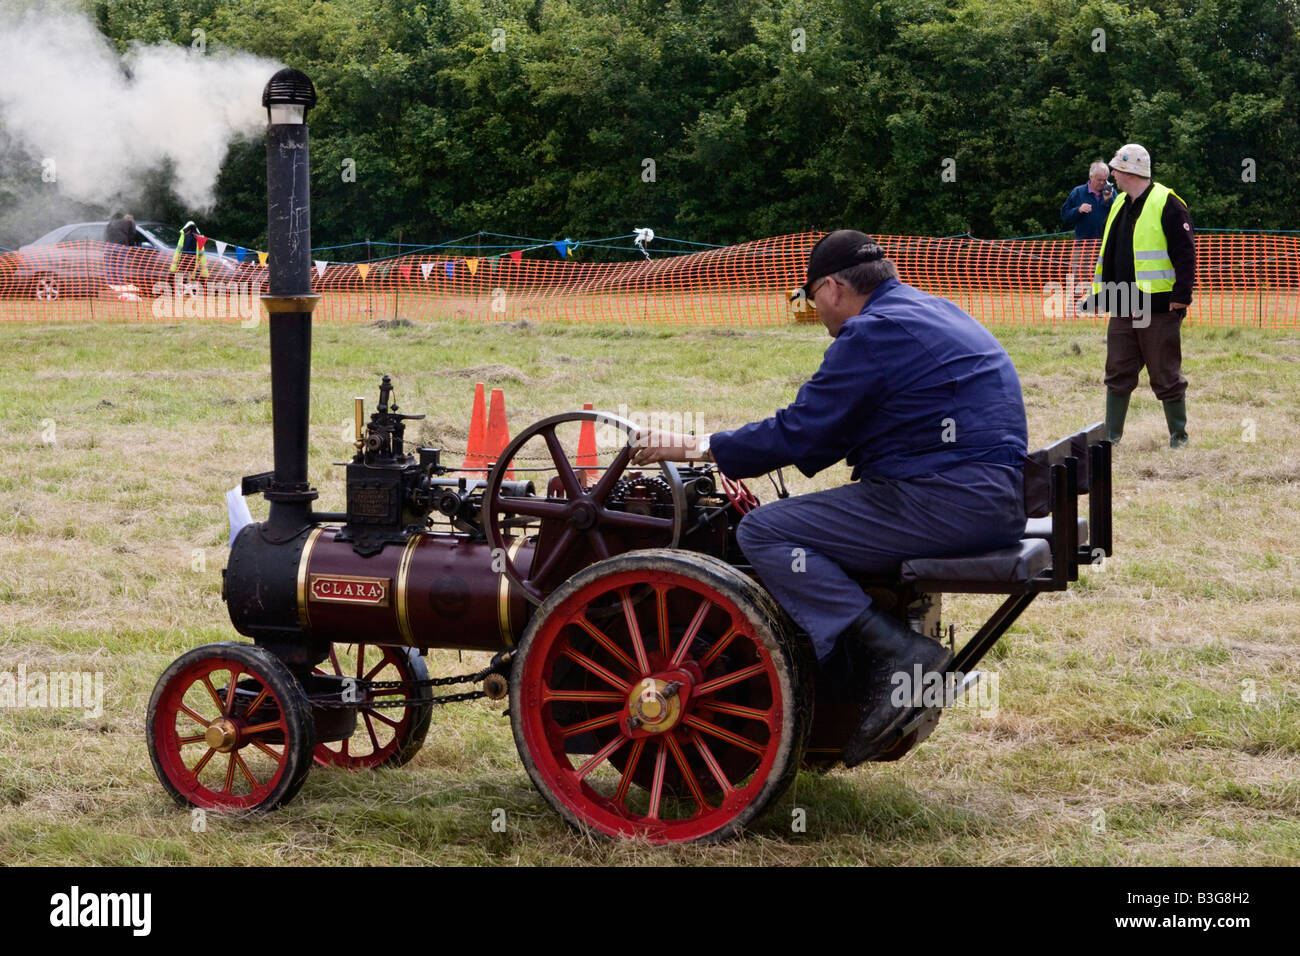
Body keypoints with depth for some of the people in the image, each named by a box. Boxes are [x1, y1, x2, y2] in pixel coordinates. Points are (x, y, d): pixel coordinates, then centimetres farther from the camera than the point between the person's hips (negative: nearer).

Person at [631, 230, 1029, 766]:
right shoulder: (928, 311, 22)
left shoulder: (873, 333, -9)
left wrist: (695, 448, 2)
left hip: (947, 498, -11)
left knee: (763, 534, -10)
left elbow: (797, 434, -9)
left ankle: (896, 653, -17)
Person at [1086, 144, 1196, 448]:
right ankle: (1111, 434, 16)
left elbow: (1186, 252, -12)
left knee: (1166, 375, 0)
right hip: (1123, 309, 7)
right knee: (1118, 373, 9)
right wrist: (1099, 294, 20)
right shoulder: (1120, 206, 16)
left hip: (1159, 308, -7)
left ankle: (1179, 434, 13)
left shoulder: (1167, 205, -9)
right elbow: (1106, 254, 23)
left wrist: (1182, 295, -19)